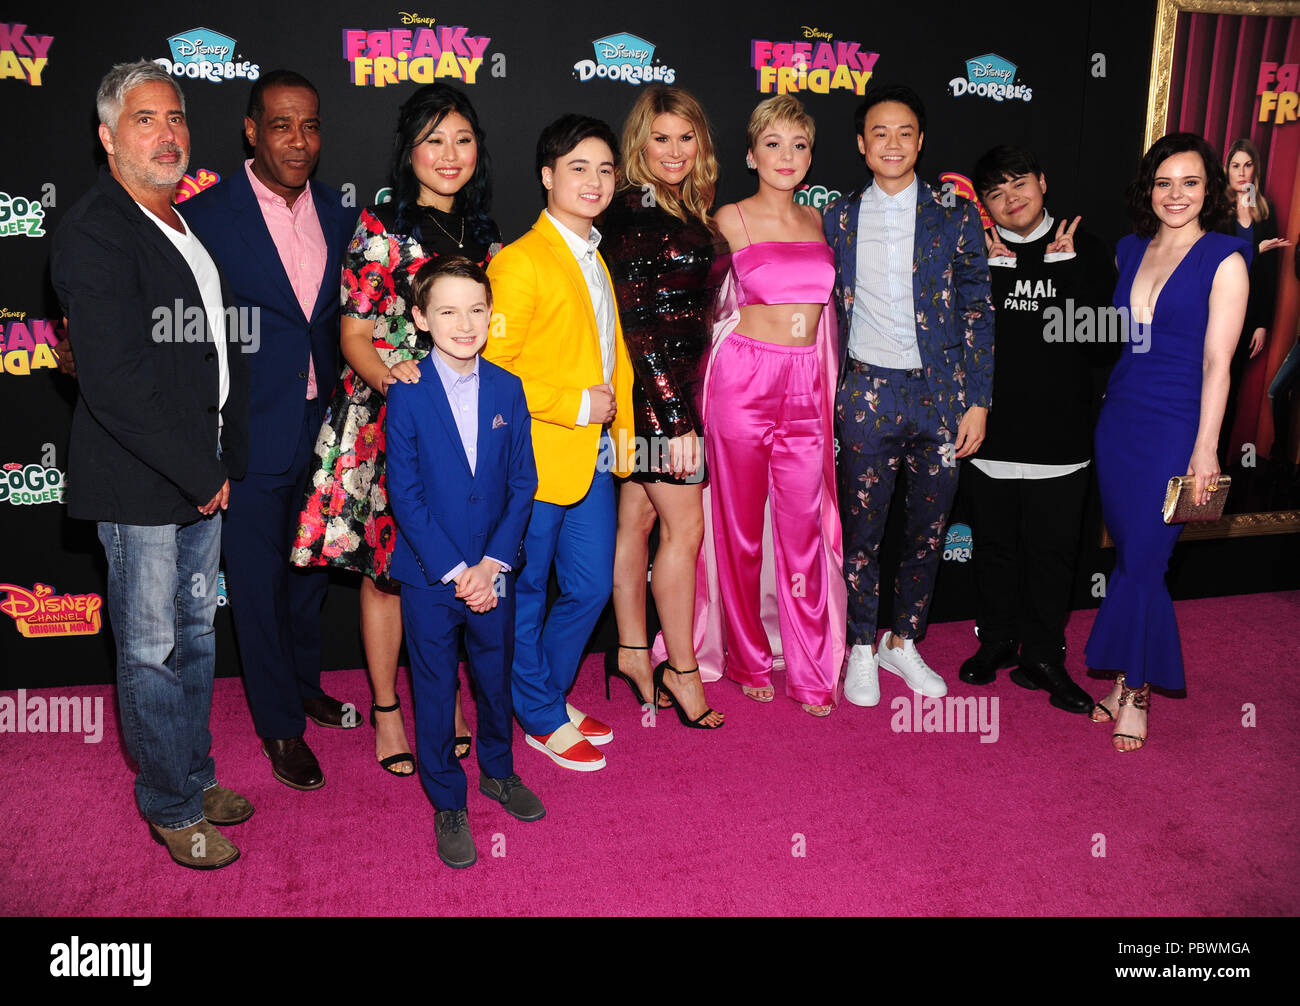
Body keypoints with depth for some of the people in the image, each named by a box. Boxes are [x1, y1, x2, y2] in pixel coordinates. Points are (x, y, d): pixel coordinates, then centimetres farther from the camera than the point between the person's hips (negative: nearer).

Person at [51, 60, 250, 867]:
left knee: (196, 635, 19)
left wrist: (228, 460, 6)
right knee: (153, 652, 6)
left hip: (202, 476, 8)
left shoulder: (192, 221, 12)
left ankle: (195, 777, 36)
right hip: (140, 484, -8)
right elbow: (117, 382, -21)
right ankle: (172, 809, 23)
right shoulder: (94, 233, -14)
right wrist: (201, 476, -15)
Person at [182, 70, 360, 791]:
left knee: (311, 568, 21)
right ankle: (280, 724, 27)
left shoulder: (339, 215, 4)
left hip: (323, 428, 5)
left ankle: (305, 685, 44)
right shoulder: (206, 216, -10)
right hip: (251, 436, -4)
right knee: (259, 582, 8)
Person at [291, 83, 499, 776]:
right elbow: (355, 336, -6)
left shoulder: (483, 235, 10)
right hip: (387, 419, -4)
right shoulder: (380, 228, -5)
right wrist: (389, 376, -24)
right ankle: (385, 709, 23)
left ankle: (442, 694, 29)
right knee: (386, 569, 5)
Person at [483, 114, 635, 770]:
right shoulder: (520, 261, -12)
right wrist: (576, 405, -16)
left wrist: (619, 417, 12)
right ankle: (542, 717, 24)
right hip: (536, 459, -8)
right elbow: (490, 370, -17)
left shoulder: (596, 260, 15)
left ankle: (549, 692, 33)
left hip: (594, 457, 8)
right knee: (526, 595, 8)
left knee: (591, 587, 14)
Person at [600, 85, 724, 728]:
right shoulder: (634, 212, -14)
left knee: (638, 517, 13)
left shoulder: (684, 210, 14)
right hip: (655, 390, -8)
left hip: (678, 384, 8)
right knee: (684, 526, -1)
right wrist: (675, 416, -20)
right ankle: (682, 669, 12)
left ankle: (632, 651, 24)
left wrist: (684, 403, 14)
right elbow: (636, 326, -19)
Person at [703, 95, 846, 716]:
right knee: (741, 527, 4)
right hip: (742, 379, -3)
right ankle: (749, 660, 20)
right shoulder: (730, 220, 0)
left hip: (805, 385, 3)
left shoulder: (818, 220, 12)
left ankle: (811, 671, 14)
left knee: (804, 530, 4)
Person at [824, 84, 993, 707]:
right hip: (867, 393, 0)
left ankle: (904, 642, 27)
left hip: (941, 394, 1)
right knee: (861, 526, 4)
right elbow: (829, 310, 10)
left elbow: (977, 312, 3)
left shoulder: (956, 215, 4)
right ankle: (861, 648, 22)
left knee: (928, 527, 9)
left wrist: (978, 401, -2)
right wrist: (825, 397, 5)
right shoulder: (838, 218, 6)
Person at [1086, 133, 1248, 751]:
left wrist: (1205, 449, -12)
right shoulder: (1131, 251, 10)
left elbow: (1216, 362, -9)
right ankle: (1130, 681, 22)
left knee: (1142, 561, -1)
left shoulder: (1223, 259, -5)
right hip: (1117, 419, 5)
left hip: (1173, 429, -5)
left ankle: (1134, 691, 16)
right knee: (1130, 556, 10)